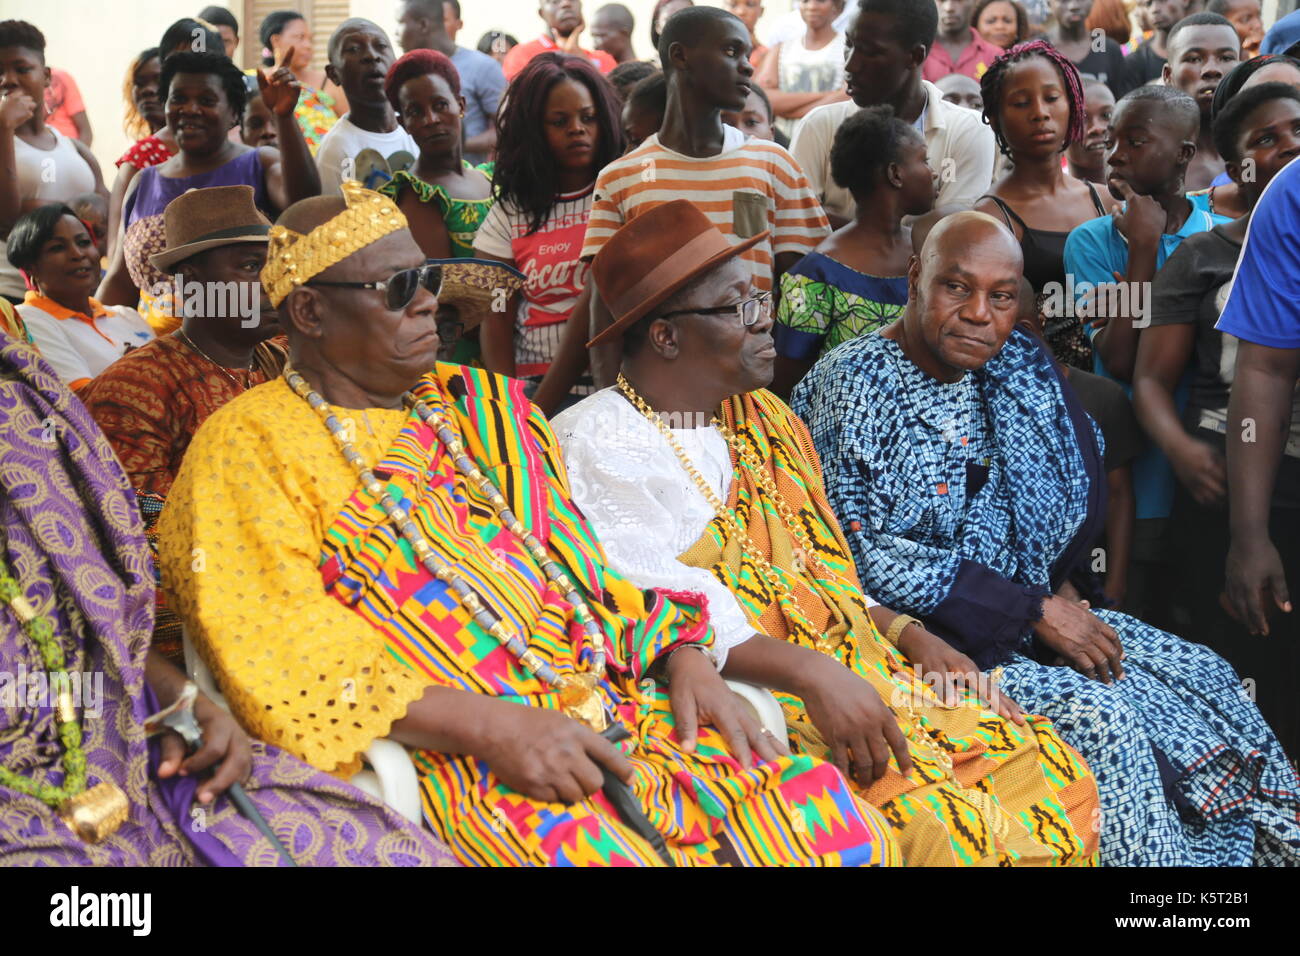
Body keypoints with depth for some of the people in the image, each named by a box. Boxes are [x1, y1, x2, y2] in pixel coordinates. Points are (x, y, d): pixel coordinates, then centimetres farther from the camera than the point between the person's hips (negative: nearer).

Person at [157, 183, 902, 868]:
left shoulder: (482, 405, 22)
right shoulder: (250, 445, 3)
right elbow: (286, 651, -9)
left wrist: (683, 658, 2)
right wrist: (488, 725, -18)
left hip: (616, 709, 6)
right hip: (454, 757, -5)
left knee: (841, 822, -13)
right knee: (610, 850, -34)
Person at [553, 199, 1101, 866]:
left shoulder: (765, 419, 20)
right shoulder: (597, 445, -6)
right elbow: (647, 603, -21)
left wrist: (923, 644, 8)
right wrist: (810, 673, -28)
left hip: (855, 679, 8)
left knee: (1054, 778, -6)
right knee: (946, 824, -27)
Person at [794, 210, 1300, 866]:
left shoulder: (1016, 363, 5)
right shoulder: (852, 388, -16)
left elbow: (1075, 482, 16)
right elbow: (867, 553, -22)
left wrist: (1065, 587, -5)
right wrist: (1034, 611, -20)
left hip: (1035, 607, 8)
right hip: (925, 638, -7)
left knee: (1202, 674, -1)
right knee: (1098, 714, -23)